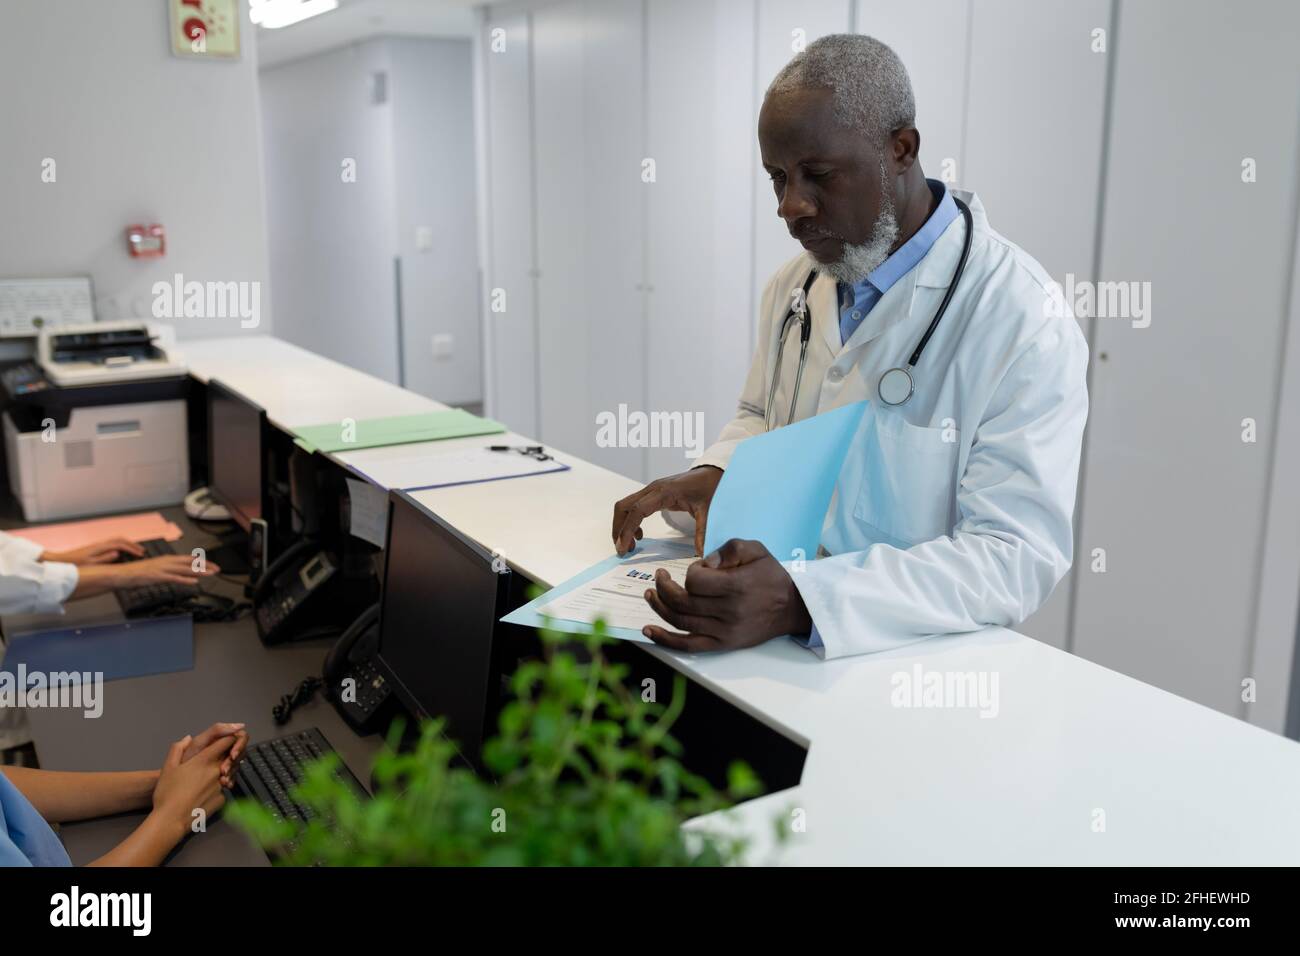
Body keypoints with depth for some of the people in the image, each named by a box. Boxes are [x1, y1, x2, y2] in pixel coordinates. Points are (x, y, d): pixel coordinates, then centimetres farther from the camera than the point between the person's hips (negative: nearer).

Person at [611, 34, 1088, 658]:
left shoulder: (1024, 321, -15)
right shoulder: (793, 285, 6)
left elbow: (1017, 557, -20)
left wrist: (801, 601, -32)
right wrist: (712, 479, -3)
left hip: (911, 653, -5)